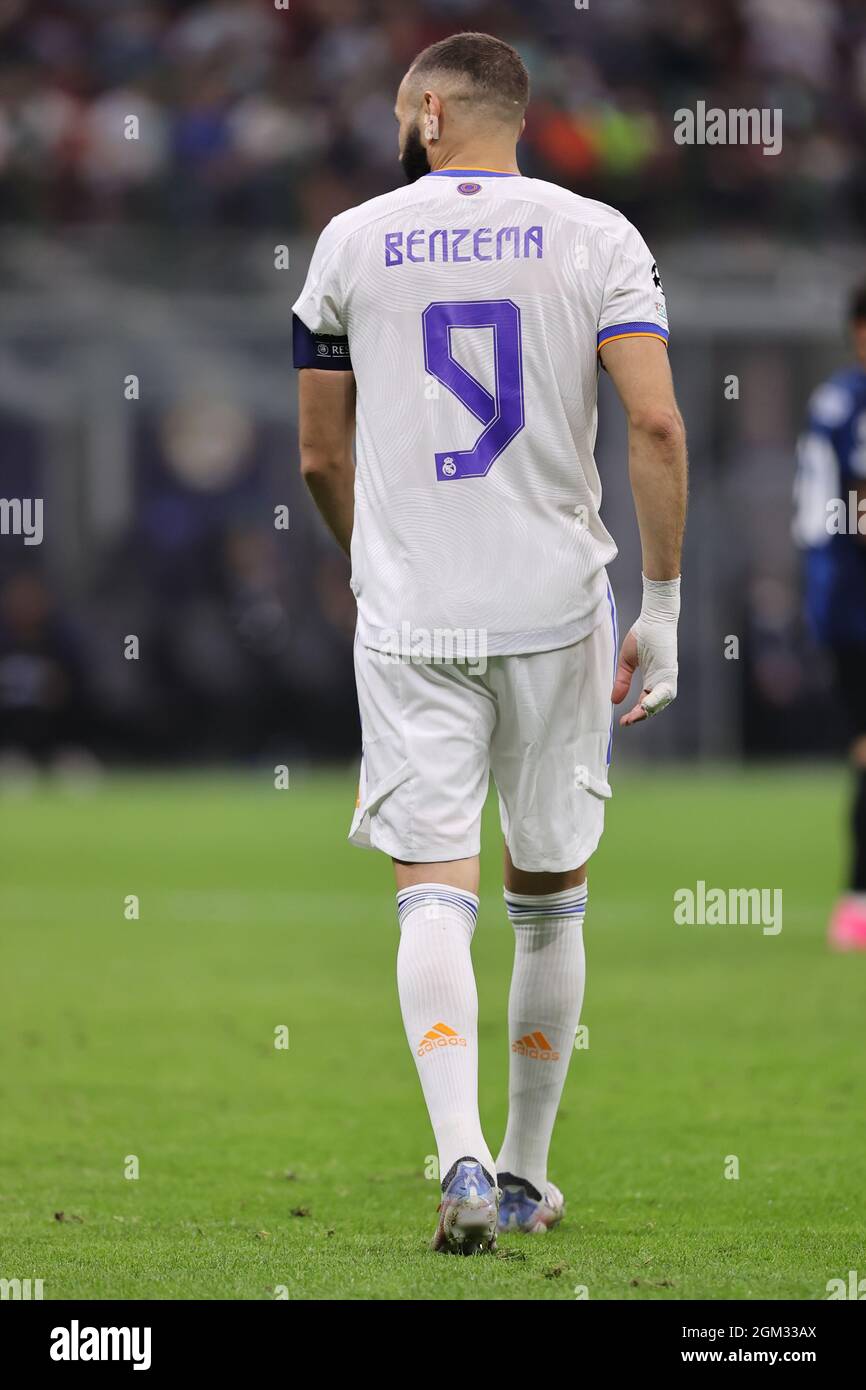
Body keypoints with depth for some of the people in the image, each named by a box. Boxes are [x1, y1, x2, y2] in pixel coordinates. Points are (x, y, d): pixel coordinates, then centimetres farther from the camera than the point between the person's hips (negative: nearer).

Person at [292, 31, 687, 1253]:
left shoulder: (353, 244, 3)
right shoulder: (596, 238, 0)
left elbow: (322, 456, 10)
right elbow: (656, 428, -10)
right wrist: (662, 606, -3)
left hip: (410, 618, 0)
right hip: (555, 605, 0)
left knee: (433, 896, -3)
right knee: (550, 899, 14)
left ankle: (463, 1156, -22)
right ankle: (527, 1173, 20)